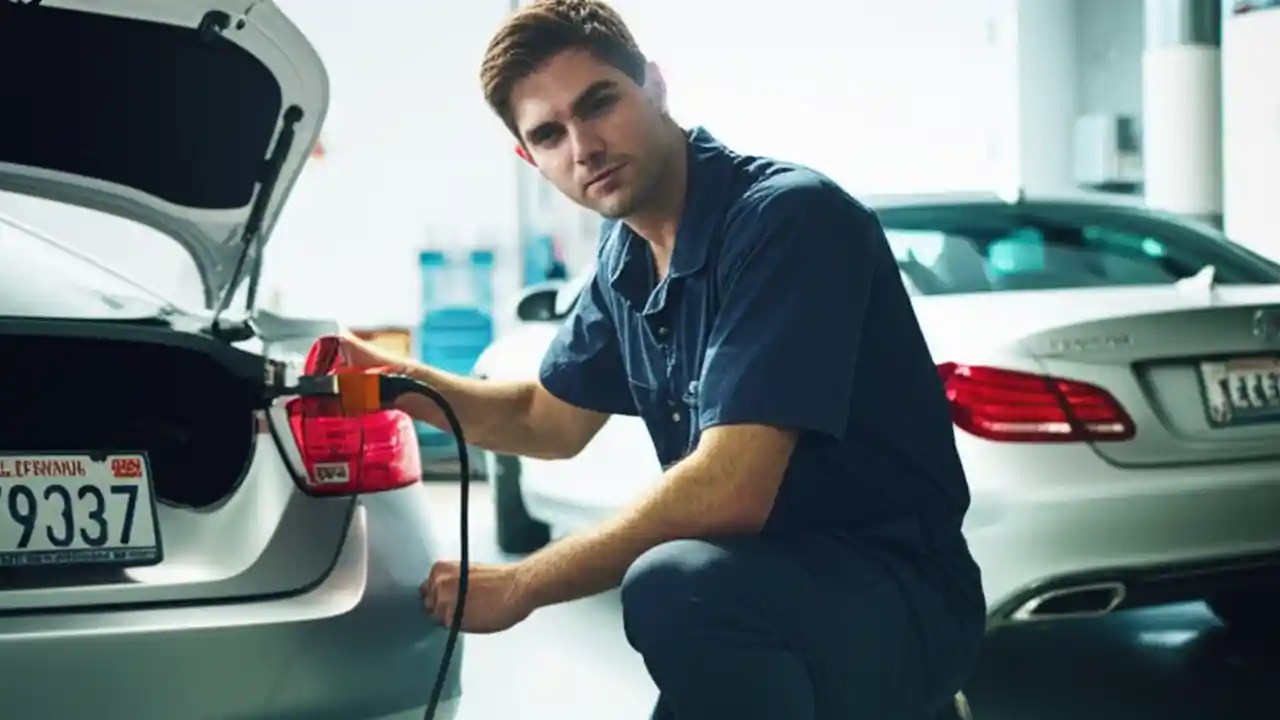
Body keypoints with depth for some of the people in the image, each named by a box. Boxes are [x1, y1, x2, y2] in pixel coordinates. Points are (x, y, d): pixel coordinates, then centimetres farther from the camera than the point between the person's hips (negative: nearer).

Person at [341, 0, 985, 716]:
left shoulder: (790, 215, -20)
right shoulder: (625, 261, 6)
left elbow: (729, 490, -28)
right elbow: (551, 420, 21)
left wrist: (522, 585, -18)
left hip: (899, 601, -8)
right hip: (773, 588, 8)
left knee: (674, 587, -34)